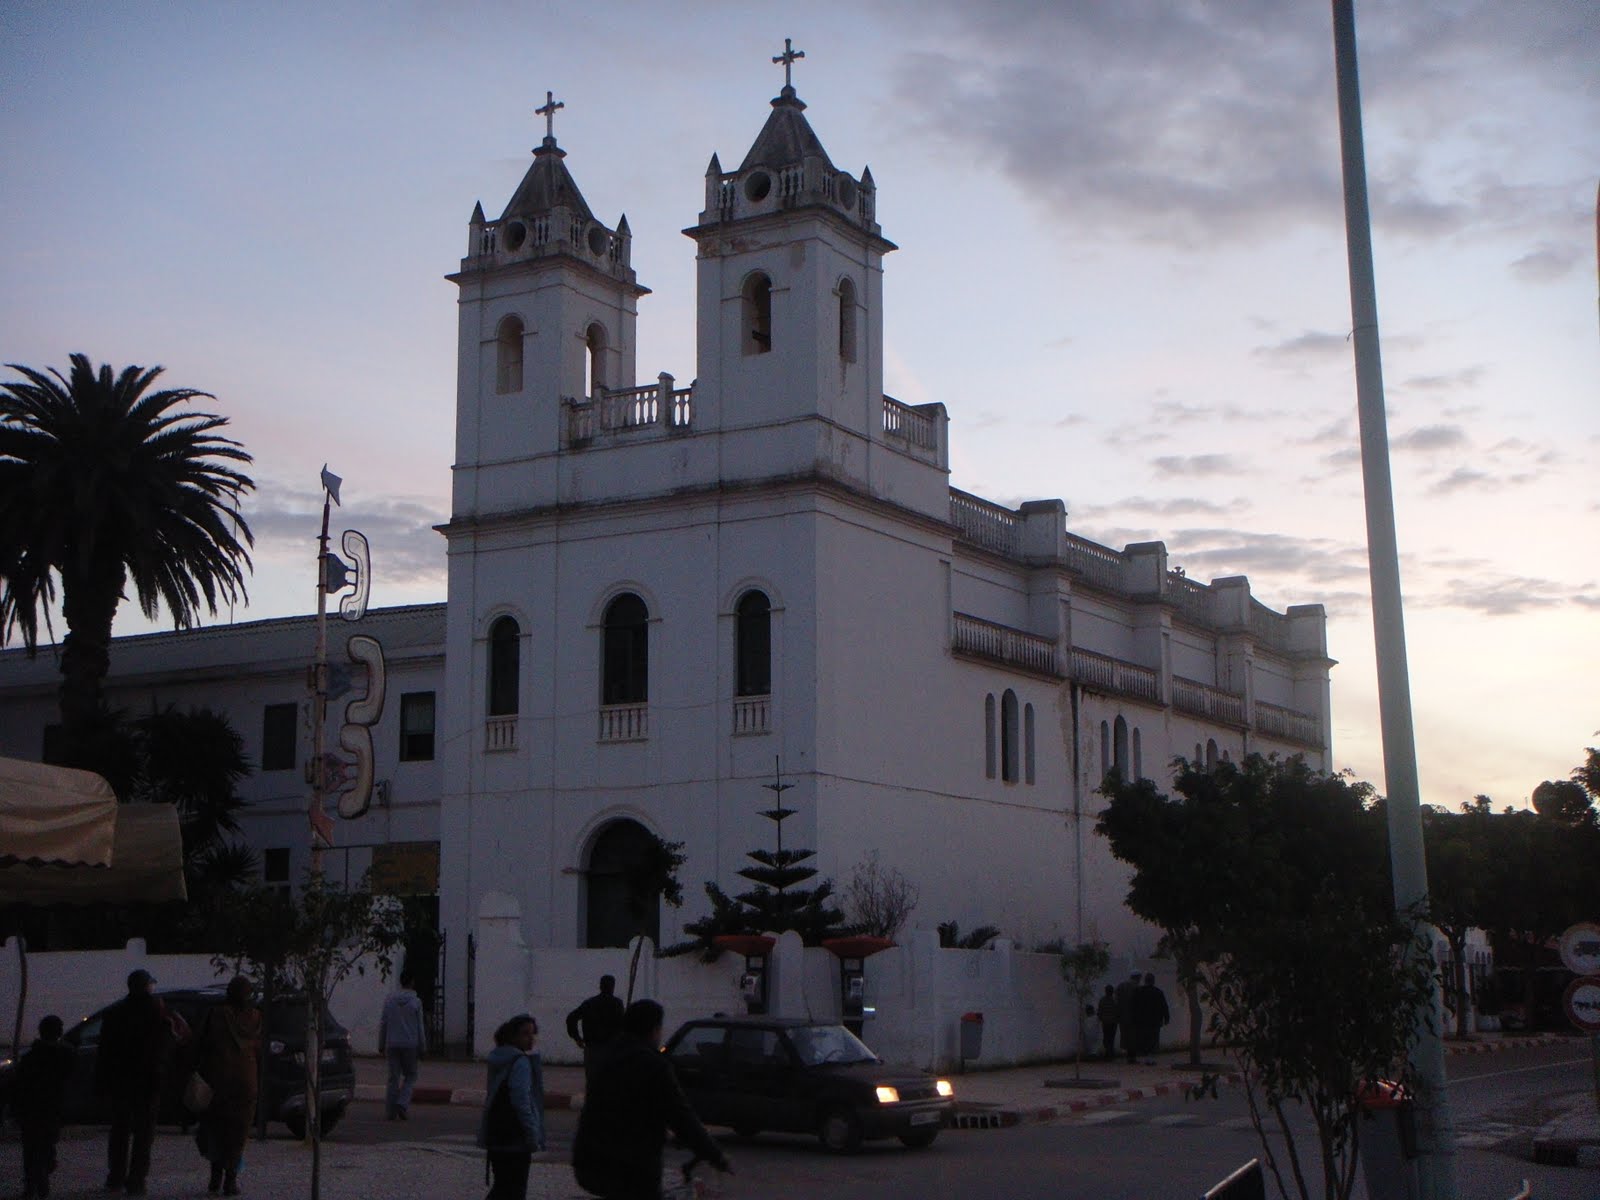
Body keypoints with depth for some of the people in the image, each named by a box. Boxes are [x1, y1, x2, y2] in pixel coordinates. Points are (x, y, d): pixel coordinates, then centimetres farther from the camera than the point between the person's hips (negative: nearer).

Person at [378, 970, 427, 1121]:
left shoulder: (389, 1001, 3)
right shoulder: (416, 1002, -4)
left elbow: (383, 1025, 5)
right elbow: (420, 1027, -3)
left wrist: (381, 1045, 13)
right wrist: (422, 1047, 4)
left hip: (392, 1045, 2)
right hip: (410, 1044, -2)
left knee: (393, 1078, 6)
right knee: (410, 1076, 12)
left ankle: (390, 1112, 3)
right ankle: (402, 1103, -8)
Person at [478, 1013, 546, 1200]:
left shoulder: (499, 1059, 12)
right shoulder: (520, 1063, -16)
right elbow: (521, 1102, -22)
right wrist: (533, 1138, -17)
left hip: (496, 1136, 9)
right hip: (515, 1139, -9)